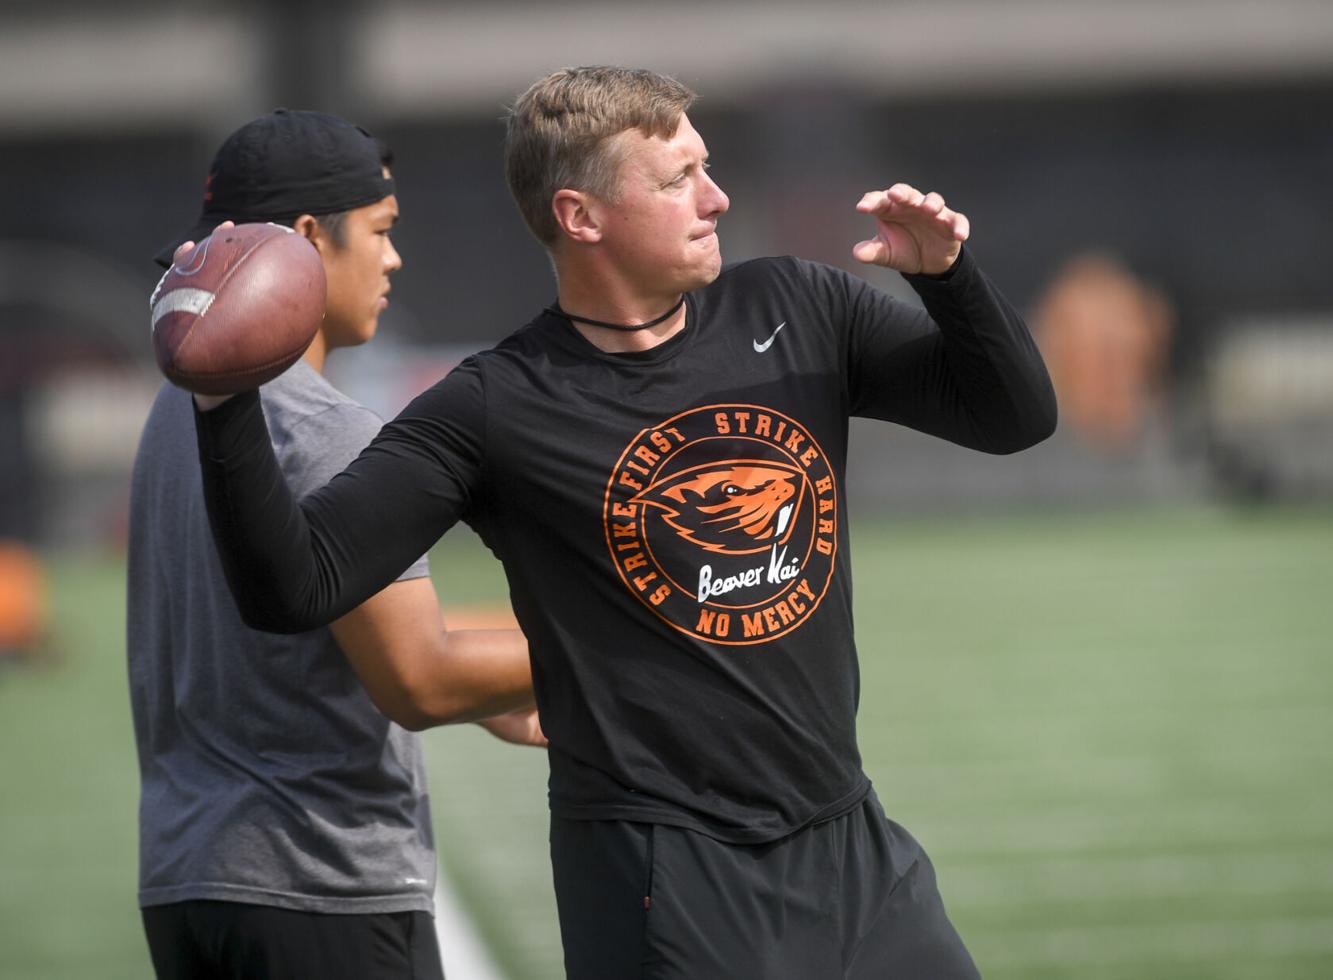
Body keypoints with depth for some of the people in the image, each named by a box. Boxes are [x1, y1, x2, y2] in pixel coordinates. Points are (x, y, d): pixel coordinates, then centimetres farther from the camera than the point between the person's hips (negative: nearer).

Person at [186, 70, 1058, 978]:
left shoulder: (796, 310, 4)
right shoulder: (494, 412, -9)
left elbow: (1013, 414, 9)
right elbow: (295, 585, -13)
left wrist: (946, 272, -9)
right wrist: (226, 407, -28)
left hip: (851, 844, 5)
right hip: (667, 884, -5)